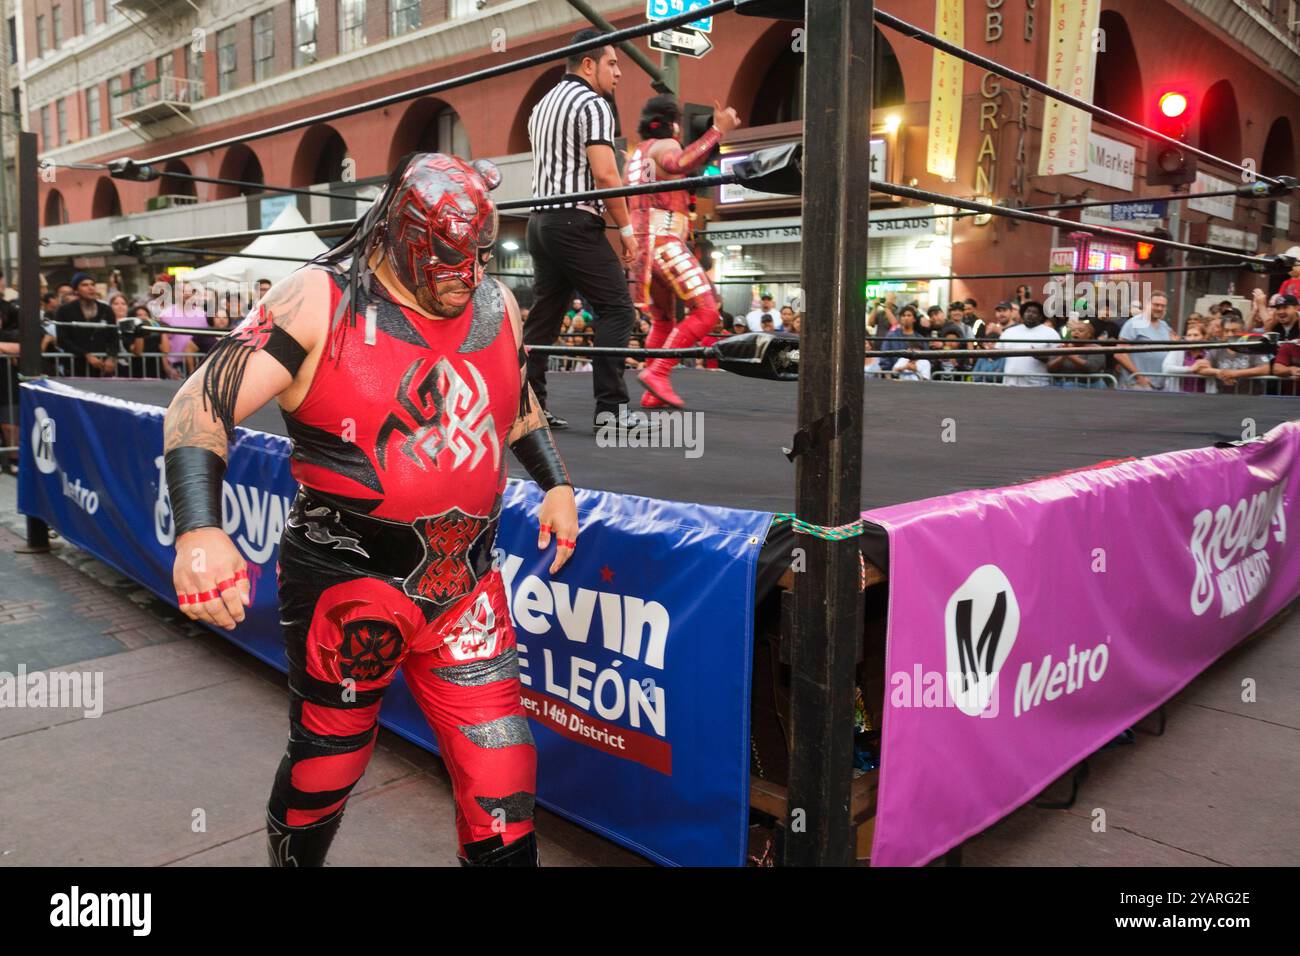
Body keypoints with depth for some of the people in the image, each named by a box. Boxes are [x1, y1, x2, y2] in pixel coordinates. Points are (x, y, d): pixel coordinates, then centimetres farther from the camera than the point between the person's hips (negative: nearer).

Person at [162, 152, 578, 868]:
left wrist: (556, 485, 17)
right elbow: (202, 404, -15)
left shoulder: (496, 307, 7)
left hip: (465, 585, 4)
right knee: (326, 764, 14)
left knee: (500, 768, 4)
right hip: (347, 585, -4)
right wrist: (199, 530, -28)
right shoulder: (320, 302, -10)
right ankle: (291, 861, 44)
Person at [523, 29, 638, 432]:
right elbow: (604, 175, -17)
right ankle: (609, 406, -13)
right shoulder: (592, 104, -7)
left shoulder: (542, 105, 22)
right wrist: (626, 227, -10)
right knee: (616, 309, -6)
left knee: (544, 313, 9)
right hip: (576, 222, -9)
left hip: (541, 220, 9)